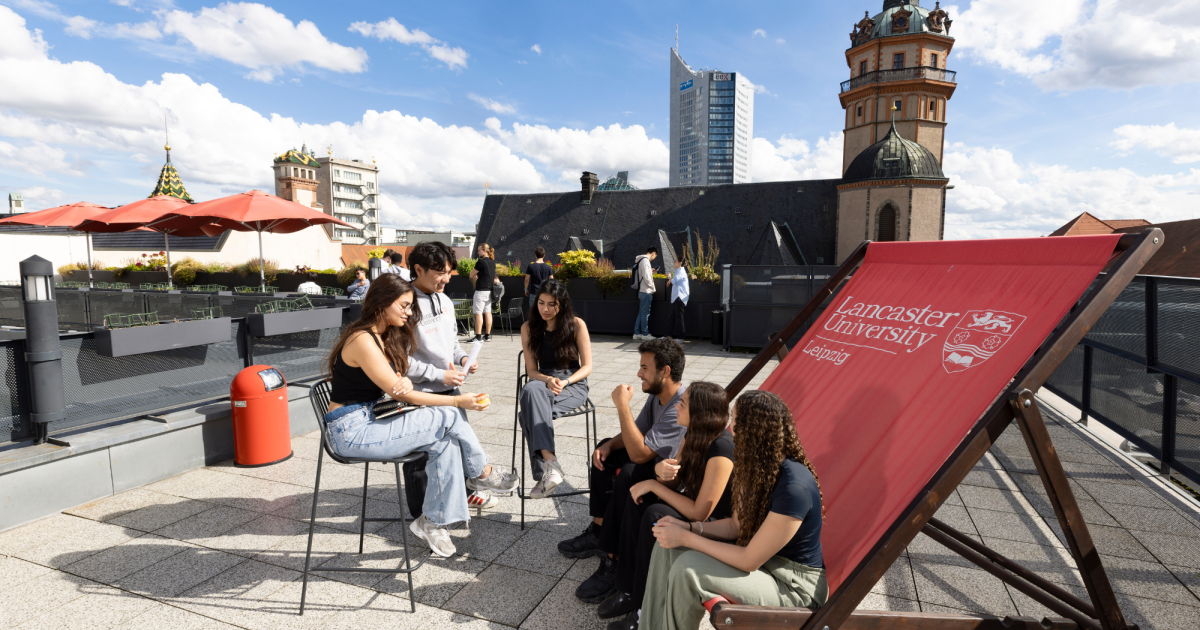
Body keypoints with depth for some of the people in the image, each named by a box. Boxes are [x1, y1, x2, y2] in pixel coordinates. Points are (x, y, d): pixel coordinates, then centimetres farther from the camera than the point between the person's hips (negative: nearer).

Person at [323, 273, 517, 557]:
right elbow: (400, 393, -19)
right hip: (352, 432, -9)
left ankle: (433, 521, -4)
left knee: (445, 441, -12)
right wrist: (459, 401, -17)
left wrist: (405, 382, -16)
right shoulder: (363, 340, -20)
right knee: (448, 417, -17)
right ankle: (483, 473, 5)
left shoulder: (385, 337, 9)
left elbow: (400, 383, 12)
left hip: (372, 420, 9)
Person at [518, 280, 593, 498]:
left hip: (574, 385, -3)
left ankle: (543, 473, -32)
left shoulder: (577, 325, -3)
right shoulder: (528, 328, 5)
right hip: (543, 382, 3)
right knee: (531, 389, -36)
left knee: (528, 410, -32)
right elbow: (532, 370, 4)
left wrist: (564, 382, -18)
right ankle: (550, 463, -42)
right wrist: (548, 380, -18)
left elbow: (587, 367, -1)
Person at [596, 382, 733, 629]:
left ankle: (645, 609, -7)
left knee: (655, 515, -26)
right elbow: (674, 483, 4)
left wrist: (654, 485, -21)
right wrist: (661, 470, -20)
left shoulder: (721, 449, -29)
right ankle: (628, 591, 1)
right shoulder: (694, 435, -4)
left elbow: (699, 512, -28)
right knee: (638, 500, -9)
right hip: (695, 506, 8)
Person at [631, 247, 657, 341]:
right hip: (646, 291, -9)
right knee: (645, 313, -2)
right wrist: (652, 286, -7)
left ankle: (637, 333, 16)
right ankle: (645, 334, 5)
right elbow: (646, 277, -21)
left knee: (641, 313, 13)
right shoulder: (645, 260, -16)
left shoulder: (639, 260, 14)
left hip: (641, 291, 9)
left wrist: (650, 272, 14)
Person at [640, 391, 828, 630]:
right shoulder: (757, 468, -3)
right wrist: (688, 527, -8)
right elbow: (736, 524, 7)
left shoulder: (794, 488, -30)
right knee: (667, 544, -5)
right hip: (761, 556, 8)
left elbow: (749, 561, -24)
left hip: (794, 586, -8)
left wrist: (686, 538, -20)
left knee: (687, 569, -26)